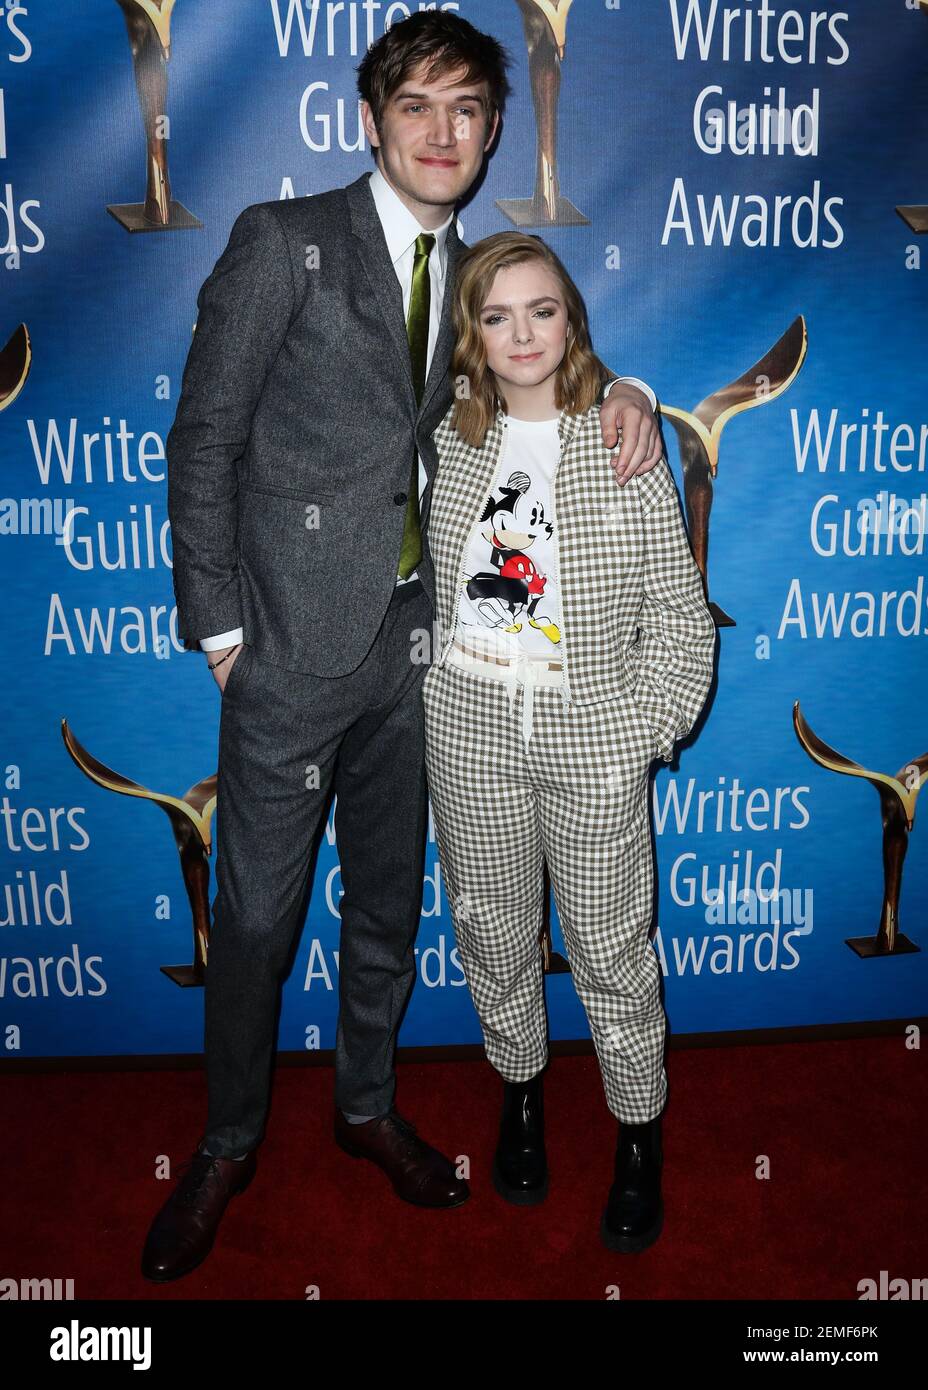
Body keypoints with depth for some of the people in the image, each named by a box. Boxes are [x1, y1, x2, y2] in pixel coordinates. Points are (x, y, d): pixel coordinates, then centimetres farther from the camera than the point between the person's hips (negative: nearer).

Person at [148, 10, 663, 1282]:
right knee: (256, 913, 5)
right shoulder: (283, 240, -4)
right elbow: (205, 441, -6)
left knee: (389, 897, 16)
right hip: (294, 645, -5)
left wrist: (618, 392, 0)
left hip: (414, 641, 5)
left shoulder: (469, 272, 12)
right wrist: (219, 624, -10)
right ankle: (229, 1145, 29)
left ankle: (367, 1104, 38)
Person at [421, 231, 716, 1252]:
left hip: (593, 742, -2)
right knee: (492, 929, 17)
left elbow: (679, 610, -4)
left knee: (610, 947, 8)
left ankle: (639, 1130, 32)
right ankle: (519, 1085, 43)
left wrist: (648, 731, -8)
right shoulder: (446, 442, 2)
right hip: (470, 730, 3)